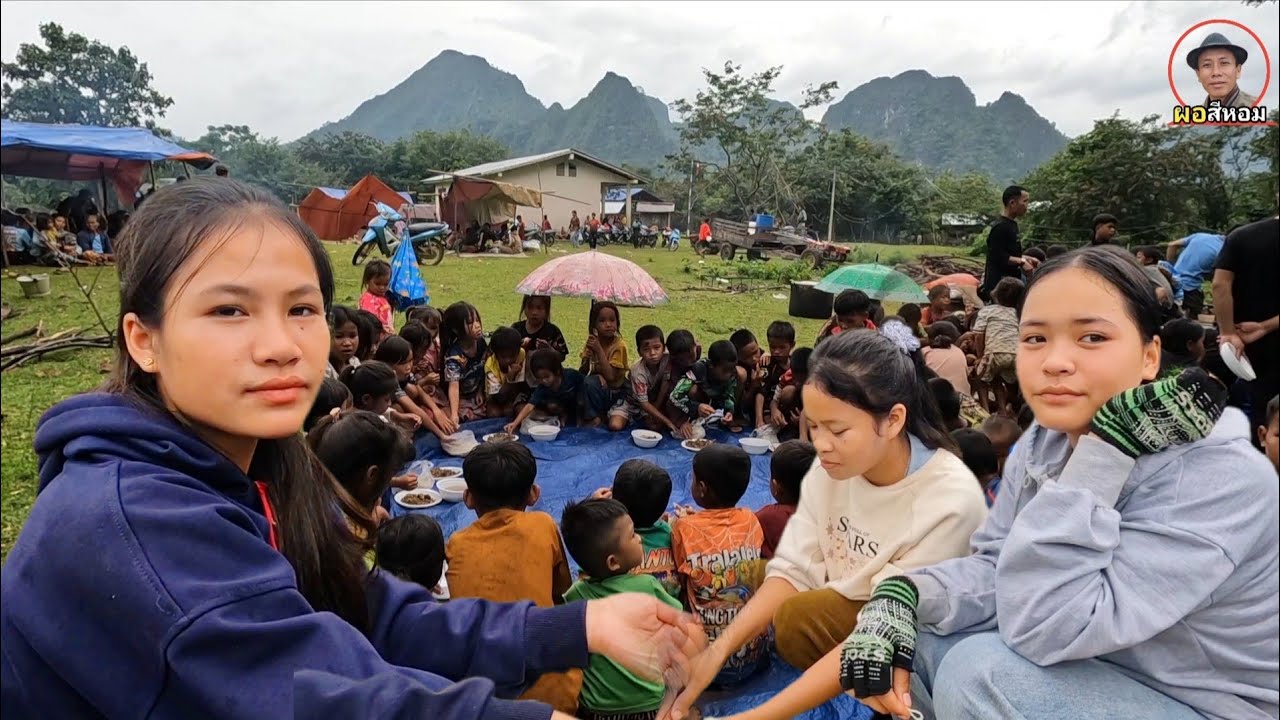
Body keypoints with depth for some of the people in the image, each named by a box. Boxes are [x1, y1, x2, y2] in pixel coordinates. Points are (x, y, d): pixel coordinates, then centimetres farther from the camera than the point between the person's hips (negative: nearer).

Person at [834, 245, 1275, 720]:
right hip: (1093, 667, 6)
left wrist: (1105, 451, -34)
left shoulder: (1220, 477, -27)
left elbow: (1047, 627, -33)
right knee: (921, 631, -7)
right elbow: (996, 568, -3)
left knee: (979, 674, -25)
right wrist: (901, 594, -21)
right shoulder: (1046, 440, -5)